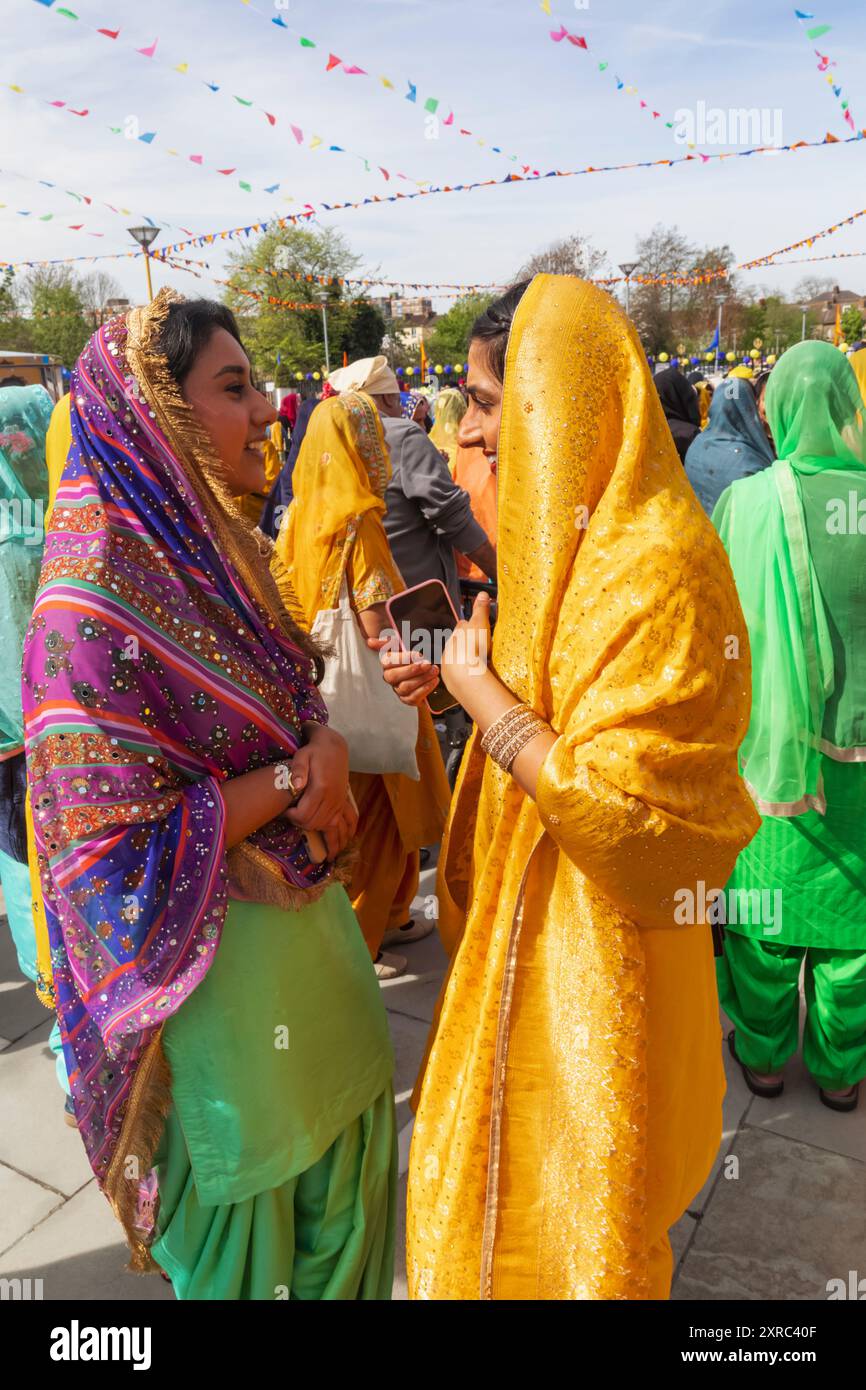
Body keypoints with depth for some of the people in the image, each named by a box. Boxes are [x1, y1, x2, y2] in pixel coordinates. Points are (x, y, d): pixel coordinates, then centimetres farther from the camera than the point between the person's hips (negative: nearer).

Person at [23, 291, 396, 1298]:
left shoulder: (221, 553, 2)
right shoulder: (93, 609, -24)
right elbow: (114, 844, -23)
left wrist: (328, 772, -8)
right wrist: (301, 773, -19)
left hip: (309, 922, 8)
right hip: (214, 961, -7)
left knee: (345, 1157, 26)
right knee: (244, 1205, 18)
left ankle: (347, 1284, 52)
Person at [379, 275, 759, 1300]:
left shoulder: (652, 567, -28)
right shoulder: (580, 535, 3)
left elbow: (614, 802, -29)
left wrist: (480, 691, -20)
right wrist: (461, 676, 1)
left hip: (593, 944, -9)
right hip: (530, 917, 9)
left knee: (565, 1199, 16)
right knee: (506, 1144, 29)